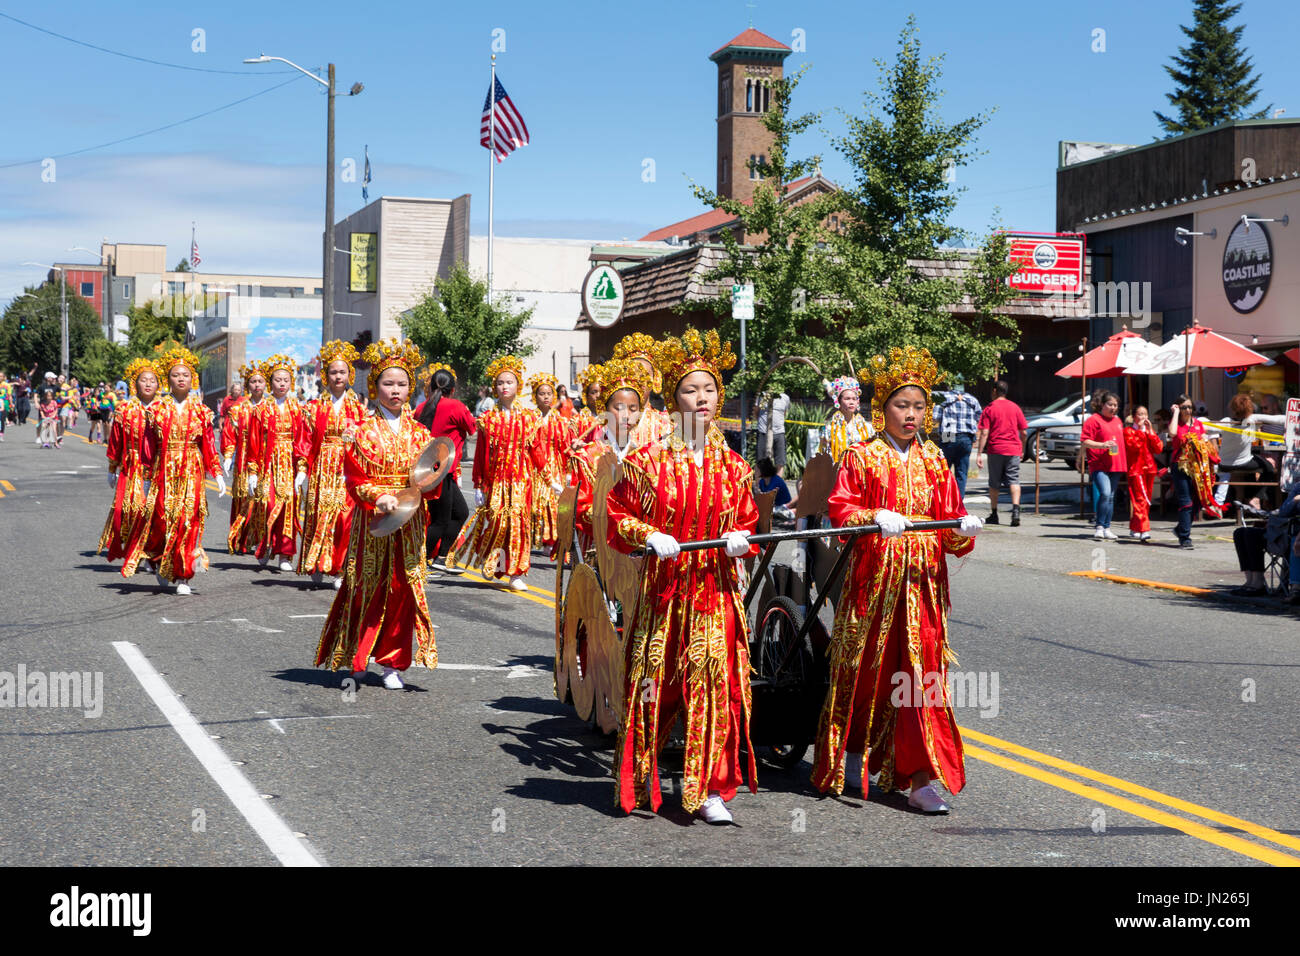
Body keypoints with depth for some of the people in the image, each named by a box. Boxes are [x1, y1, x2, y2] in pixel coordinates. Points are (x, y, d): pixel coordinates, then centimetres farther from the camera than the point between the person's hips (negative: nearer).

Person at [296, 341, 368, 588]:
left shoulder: (359, 408, 8)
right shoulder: (314, 408, 6)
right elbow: (304, 443, 2)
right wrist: (303, 473, -5)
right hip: (322, 468, 0)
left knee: (347, 516, -7)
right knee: (320, 515, -3)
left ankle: (340, 569, -2)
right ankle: (317, 565, 11)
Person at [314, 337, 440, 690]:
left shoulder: (419, 433, 8)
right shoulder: (364, 432, 0)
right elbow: (355, 477, -6)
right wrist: (377, 497, -22)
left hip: (408, 521, 3)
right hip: (372, 520, -3)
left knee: (402, 588, 2)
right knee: (366, 587, 2)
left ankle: (392, 663, 10)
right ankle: (354, 658, 16)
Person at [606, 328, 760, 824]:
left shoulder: (733, 467, 6)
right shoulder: (647, 461, -2)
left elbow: (747, 522, 14)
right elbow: (619, 517, 2)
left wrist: (741, 540, -7)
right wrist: (649, 536, -15)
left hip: (717, 591, 2)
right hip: (663, 589, -2)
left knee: (717, 686, -3)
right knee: (654, 682, 5)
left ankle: (712, 790, 5)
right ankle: (641, 779, 24)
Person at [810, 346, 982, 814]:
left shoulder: (934, 461, 11)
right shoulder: (862, 457, 1)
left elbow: (949, 521, 9)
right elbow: (840, 510, -8)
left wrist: (963, 530, -13)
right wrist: (876, 519, -25)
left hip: (922, 579, 2)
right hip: (873, 577, -2)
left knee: (921, 670, -4)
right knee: (866, 665, 8)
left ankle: (923, 777, -6)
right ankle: (853, 753, 31)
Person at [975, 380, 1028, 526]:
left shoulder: (989, 408, -2)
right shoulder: (1015, 407, 7)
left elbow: (984, 433, -9)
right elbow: (1024, 432, 8)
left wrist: (979, 454, -9)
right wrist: (1022, 449, 22)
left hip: (995, 450, -2)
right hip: (1013, 450, 2)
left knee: (994, 483, 10)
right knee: (1014, 480, -1)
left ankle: (993, 514, 16)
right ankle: (1015, 509, -22)